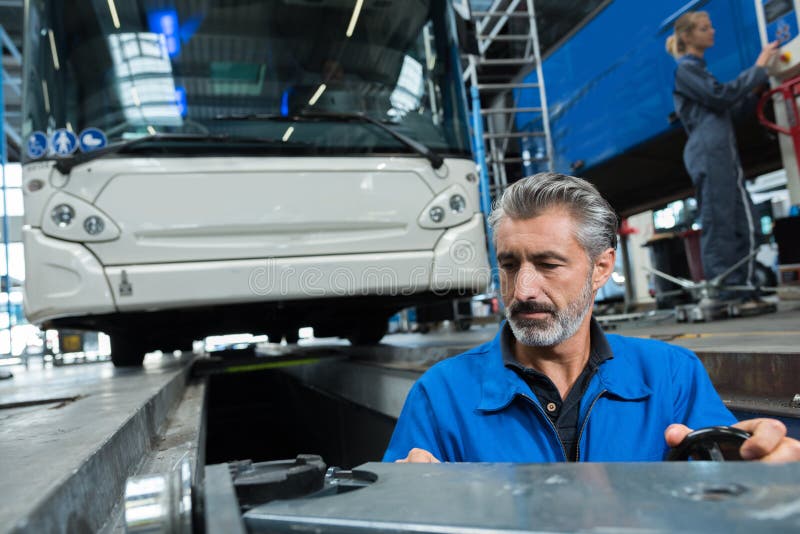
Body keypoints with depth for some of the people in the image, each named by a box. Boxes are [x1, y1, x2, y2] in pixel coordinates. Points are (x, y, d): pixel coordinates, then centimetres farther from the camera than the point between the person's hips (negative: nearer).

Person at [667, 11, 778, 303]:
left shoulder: (698, 69, 25)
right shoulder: (685, 69, -2)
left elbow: (733, 103, 25)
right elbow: (722, 95, -13)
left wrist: (757, 81, 15)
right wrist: (758, 68, -6)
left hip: (723, 152, 9)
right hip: (708, 151, -9)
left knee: (742, 220, 6)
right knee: (718, 221, -10)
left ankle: (741, 288, 9)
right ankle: (721, 290, -7)